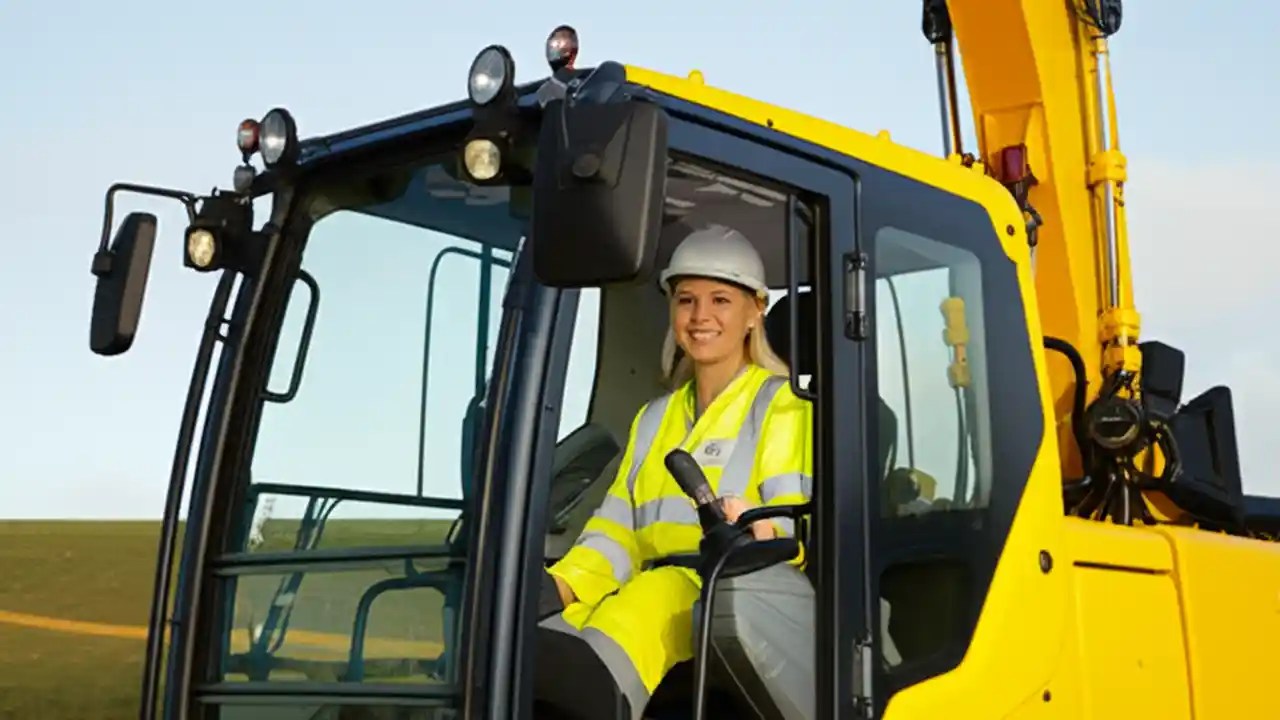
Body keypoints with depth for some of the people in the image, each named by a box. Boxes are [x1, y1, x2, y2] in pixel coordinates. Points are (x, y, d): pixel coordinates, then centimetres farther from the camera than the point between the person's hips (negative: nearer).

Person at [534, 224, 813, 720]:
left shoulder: (780, 405, 10)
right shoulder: (654, 419, 27)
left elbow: (797, 526, -3)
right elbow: (618, 531, 17)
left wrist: (761, 528, -27)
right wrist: (562, 584, -3)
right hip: (652, 591, 5)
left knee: (651, 601, -38)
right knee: (554, 631, -27)